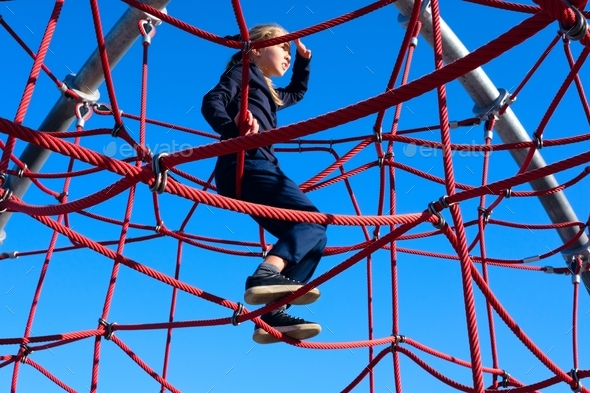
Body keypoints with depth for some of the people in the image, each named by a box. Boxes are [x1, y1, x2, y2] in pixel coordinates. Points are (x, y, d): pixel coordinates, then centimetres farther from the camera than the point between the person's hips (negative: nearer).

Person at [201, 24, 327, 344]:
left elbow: (297, 93, 58)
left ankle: (273, 312, -13)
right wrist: (233, 130, -29)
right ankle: (266, 274, -44)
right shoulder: (244, 71, 11)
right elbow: (212, 102, -9)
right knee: (310, 220, -22)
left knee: (314, 238, 2)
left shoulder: (268, 92, 36)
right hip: (245, 163, -9)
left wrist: (304, 60, 43)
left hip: (254, 168, 9)